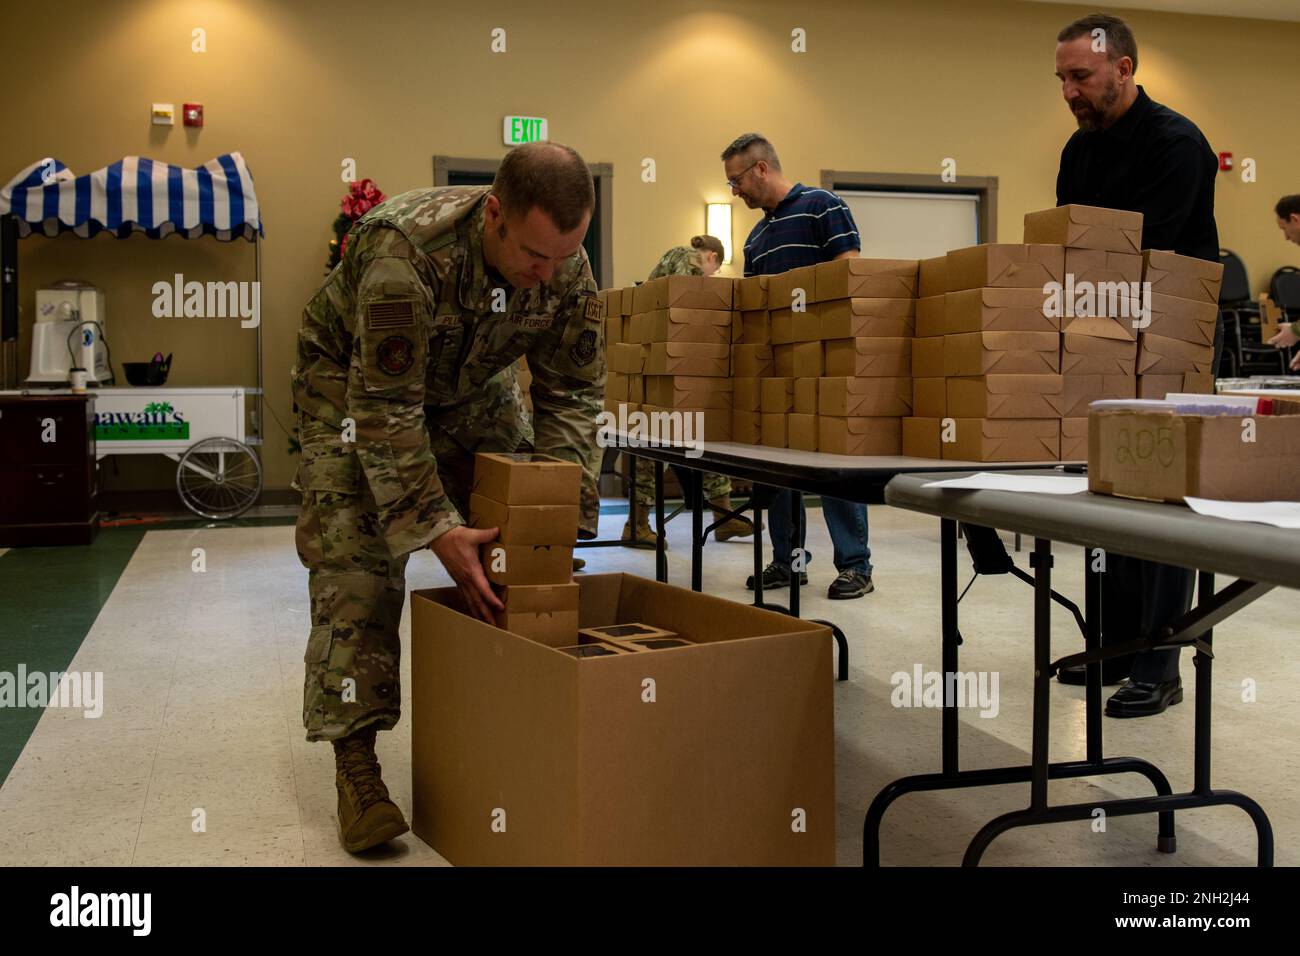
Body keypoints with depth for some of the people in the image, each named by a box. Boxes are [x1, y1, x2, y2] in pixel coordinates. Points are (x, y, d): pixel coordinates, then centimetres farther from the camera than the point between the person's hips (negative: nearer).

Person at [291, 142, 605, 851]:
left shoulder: (567, 270, -23)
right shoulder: (405, 251, -40)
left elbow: (570, 396, -13)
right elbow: (384, 408, -36)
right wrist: (437, 530, -39)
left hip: (472, 383, 5)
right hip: (354, 381, -5)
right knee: (356, 560, -16)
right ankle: (354, 762, -12)